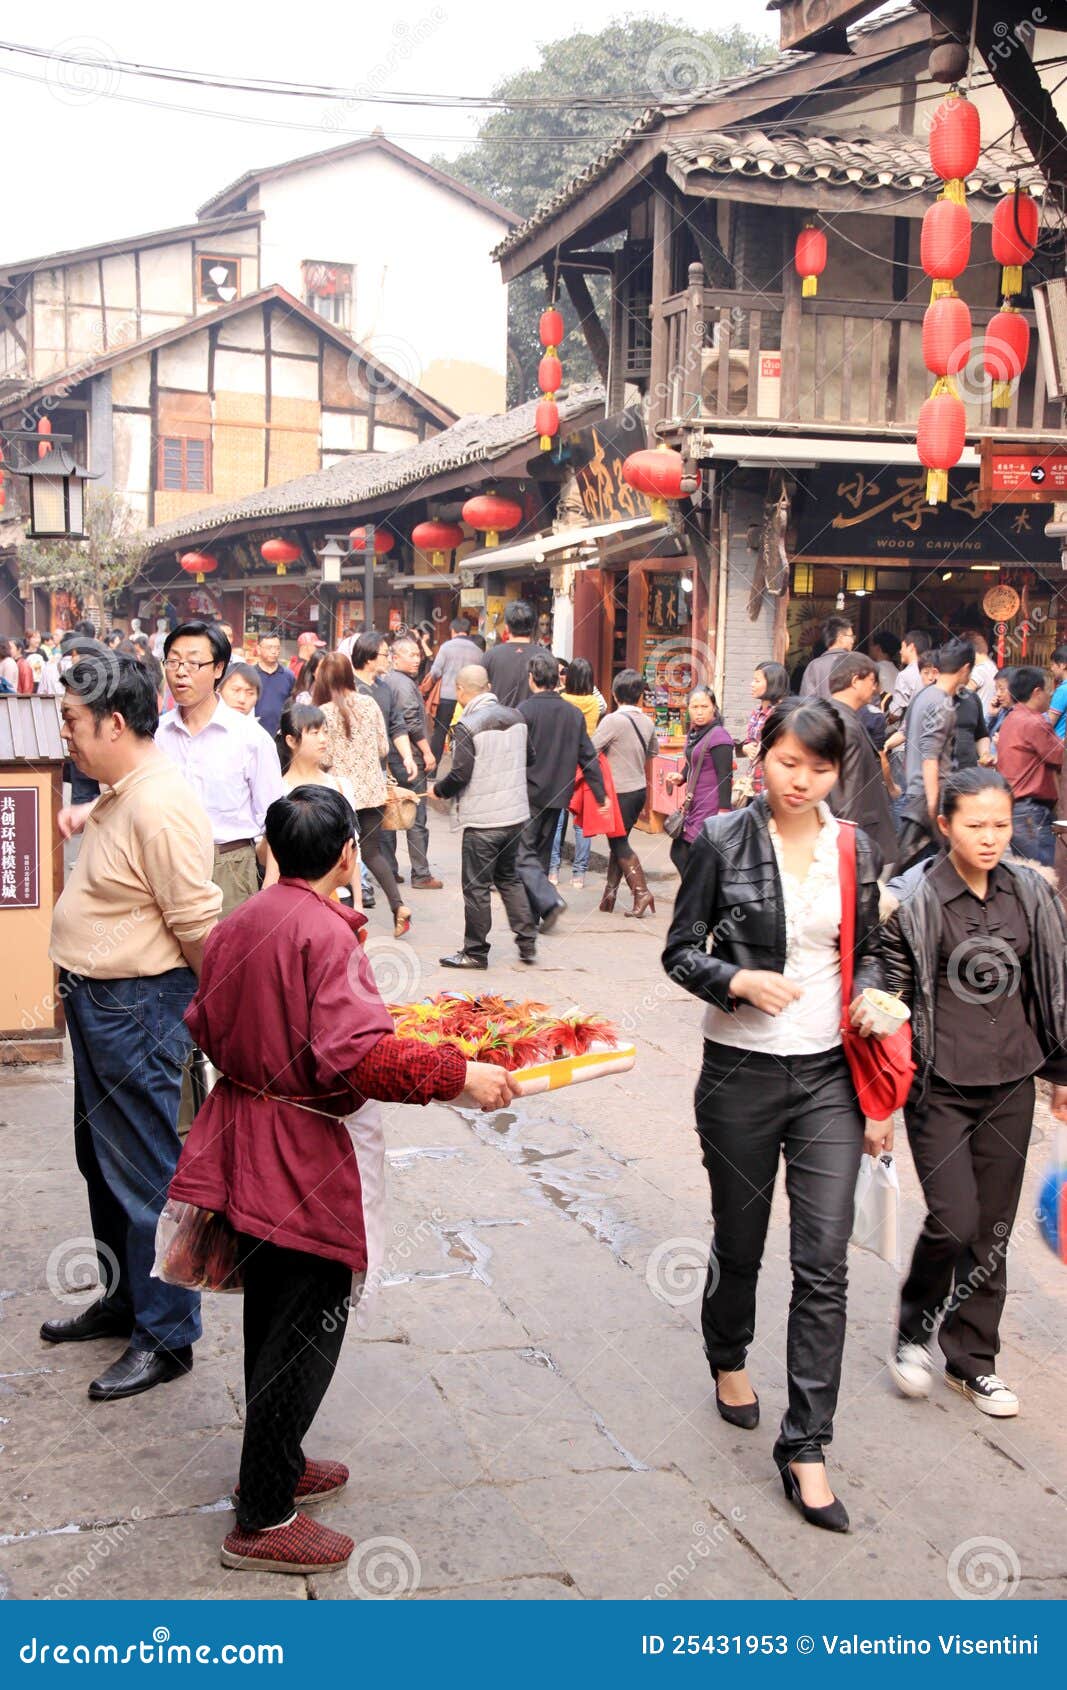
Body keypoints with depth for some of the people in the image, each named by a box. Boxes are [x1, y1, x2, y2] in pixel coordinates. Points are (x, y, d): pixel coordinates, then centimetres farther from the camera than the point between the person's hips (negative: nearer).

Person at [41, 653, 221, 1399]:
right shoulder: (122, 792, 7)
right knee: (104, 1161, 22)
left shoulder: (161, 807, -25)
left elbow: (198, 922, -23)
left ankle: (166, 1337, 14)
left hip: (137, 1008, -10)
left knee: (147, 1172, 1)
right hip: (97, 1001, 11)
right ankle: (123, 1298, 39)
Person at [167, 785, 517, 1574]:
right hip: (300, 1157, -9)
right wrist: (460, 1075, -28)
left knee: (272, 1317, 22)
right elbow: (357, 1056, -31)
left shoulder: (237, 925, 5)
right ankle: (264, 1522, 11)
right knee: (306, 1330, 2)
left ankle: (277, 1466, 39)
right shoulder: (328, 934, -20)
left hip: (241, 1143, 9)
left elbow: (206, 1027, 15)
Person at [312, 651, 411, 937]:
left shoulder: (324, 712, -12)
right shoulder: (369, 703, 1)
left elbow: (323, 758, -12)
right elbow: (383, 748, 6)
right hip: (373, 790, 4)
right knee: (372, 851, 12)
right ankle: (398, 905, -5)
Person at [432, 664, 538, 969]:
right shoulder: (516, 718, 4)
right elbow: (528, 758, 16)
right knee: (509, 878, 20)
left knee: (476, 886, 4)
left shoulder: (467, 727, -17)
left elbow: (459, 776, -18)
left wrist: (438, 790, 1)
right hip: (516, 814, 7)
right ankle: (527, 942, 19)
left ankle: (475, 952, 12)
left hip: (482, 820, -7)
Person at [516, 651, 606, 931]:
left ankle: (549, 901, -20)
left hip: (529, 794, -6)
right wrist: (601, 795, 12)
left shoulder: (525, 710, -11)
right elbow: (588, 757, 7)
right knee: (541, 853, 15)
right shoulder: (574, 713, 6)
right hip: (558, 795, 6)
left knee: (524, 854, -2)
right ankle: (532, 914, 20)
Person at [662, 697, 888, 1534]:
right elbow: (681, 950, -2)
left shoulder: (856, 848, 4)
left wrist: (870, 995, -6)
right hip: (742, 1074, -2)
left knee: (824, 1262, -3)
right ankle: (728, 1358, 47)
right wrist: (738, 980, -21)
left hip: (828, 1074, 2)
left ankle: (805, 1447, 6)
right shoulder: (723, 839, -6)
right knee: (740, 1239, 16)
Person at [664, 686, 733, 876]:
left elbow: (725, 776, -17)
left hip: (711, 810, -9)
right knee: (679, 852, 12)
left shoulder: (718, 736, -14)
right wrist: (680, 777, 5)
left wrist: (724, 811, -20)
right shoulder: (693, 734, 12)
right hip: (694, 807, 9)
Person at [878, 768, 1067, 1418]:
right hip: (939, 1087, -4)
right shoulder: (914, 902, -10)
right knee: (954, 1222, -10)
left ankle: (973, 1360, 26)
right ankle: (914, 1330, 18)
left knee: (994, 1229, 9)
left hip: (1010, 1084, 4)